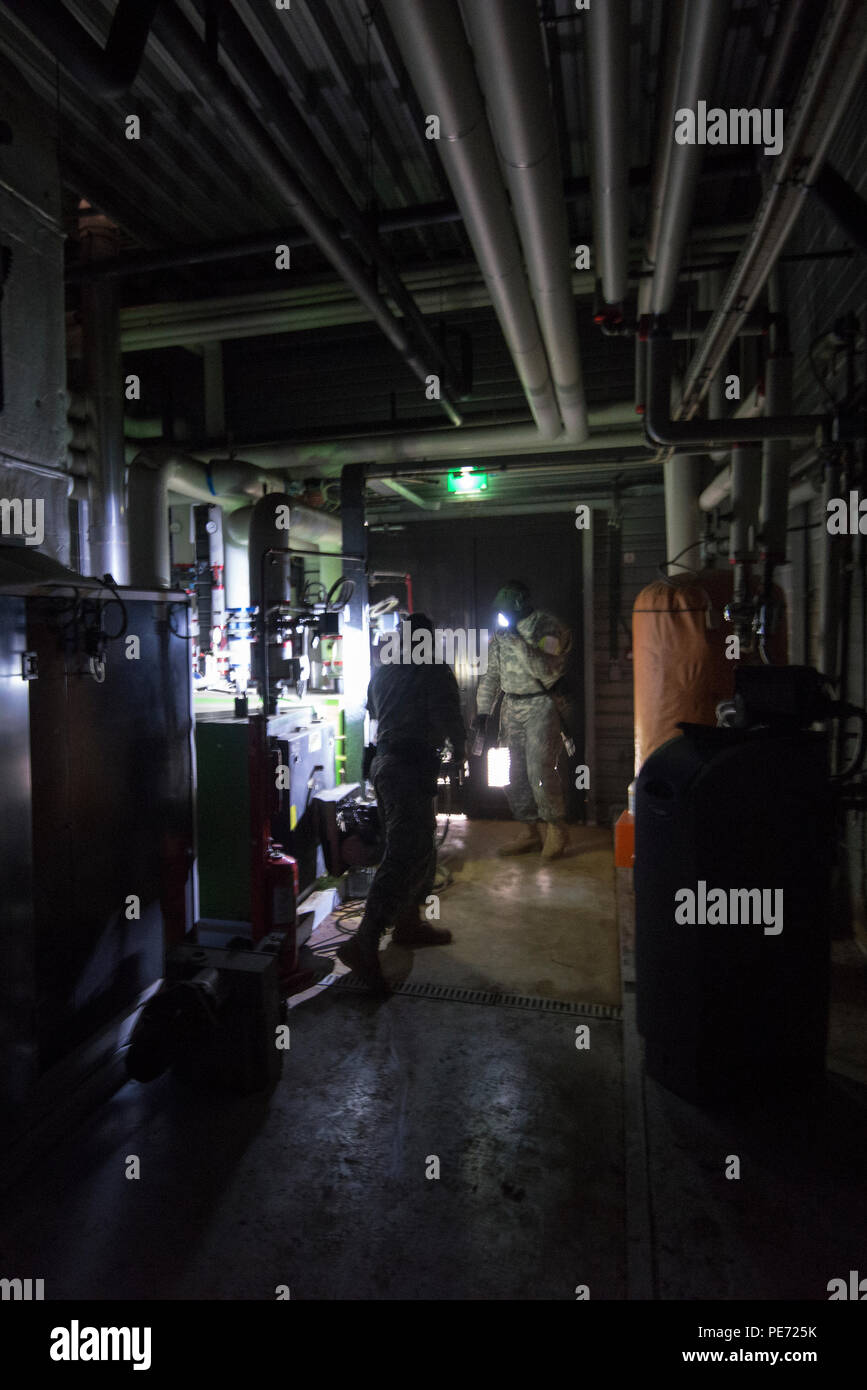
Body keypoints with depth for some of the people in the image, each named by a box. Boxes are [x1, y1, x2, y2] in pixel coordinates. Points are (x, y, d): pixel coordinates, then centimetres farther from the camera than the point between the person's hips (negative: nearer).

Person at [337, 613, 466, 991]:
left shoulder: (381, 672, 16)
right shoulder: (434, 672, -6)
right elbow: (448, 717, -13)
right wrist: (459, 749, 5)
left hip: (383, 760, 9)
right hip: (412, 767, -9)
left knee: (420, 847, 21)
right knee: (405, 857, -11)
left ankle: (409, 922, 28)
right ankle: (364, 943, -16)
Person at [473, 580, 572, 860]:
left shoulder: (548, 628, -11)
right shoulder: (501, 632, 10)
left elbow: (545, 669, -25)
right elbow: (491, 674, 16)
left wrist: (516, 641, -28)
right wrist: (482, 710, 12)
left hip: (540, 706, -7)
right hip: (512, 707, 7)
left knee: (540, 771, -12)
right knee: (516, 774, 8)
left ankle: (556, 829, 7)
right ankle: (529, 832, 20)